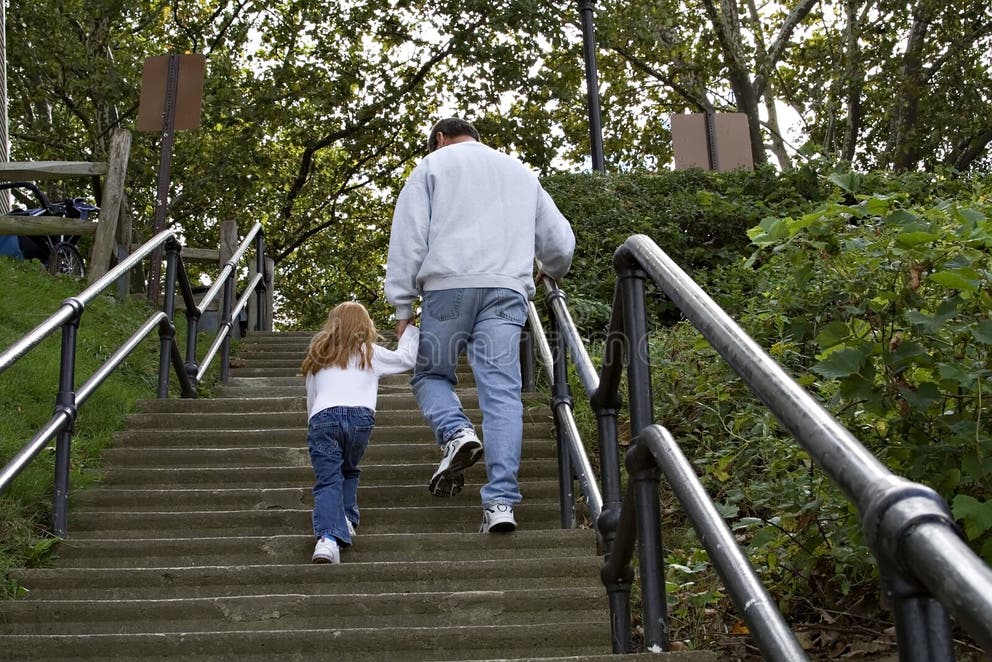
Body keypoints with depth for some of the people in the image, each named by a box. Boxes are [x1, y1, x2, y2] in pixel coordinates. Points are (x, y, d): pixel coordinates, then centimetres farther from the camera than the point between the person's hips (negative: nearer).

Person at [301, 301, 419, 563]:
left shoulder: (318, 357, 29)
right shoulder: (370, 353, 22)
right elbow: (406, 358, 33)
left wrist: (313, 424, 39)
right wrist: (409, 330, 48)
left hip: (322, 417, 0)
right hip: (359, 416, 0)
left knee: (327, 480, -8)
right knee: (349, 471, 23)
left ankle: (328, 536, -30)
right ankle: (346, 521, 6)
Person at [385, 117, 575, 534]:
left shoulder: (433, 164, 16)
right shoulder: (521, 173, 29)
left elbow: (408, 238, 5)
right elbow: (560, 243, 27)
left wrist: (402, 305, 4)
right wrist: (554, 275, 49)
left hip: (448, 285, -2)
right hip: (508, 289, 3)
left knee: (430, 372, 16)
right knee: (502, 391, -4)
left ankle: (455, 432, -13)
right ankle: (501, 501, -12)